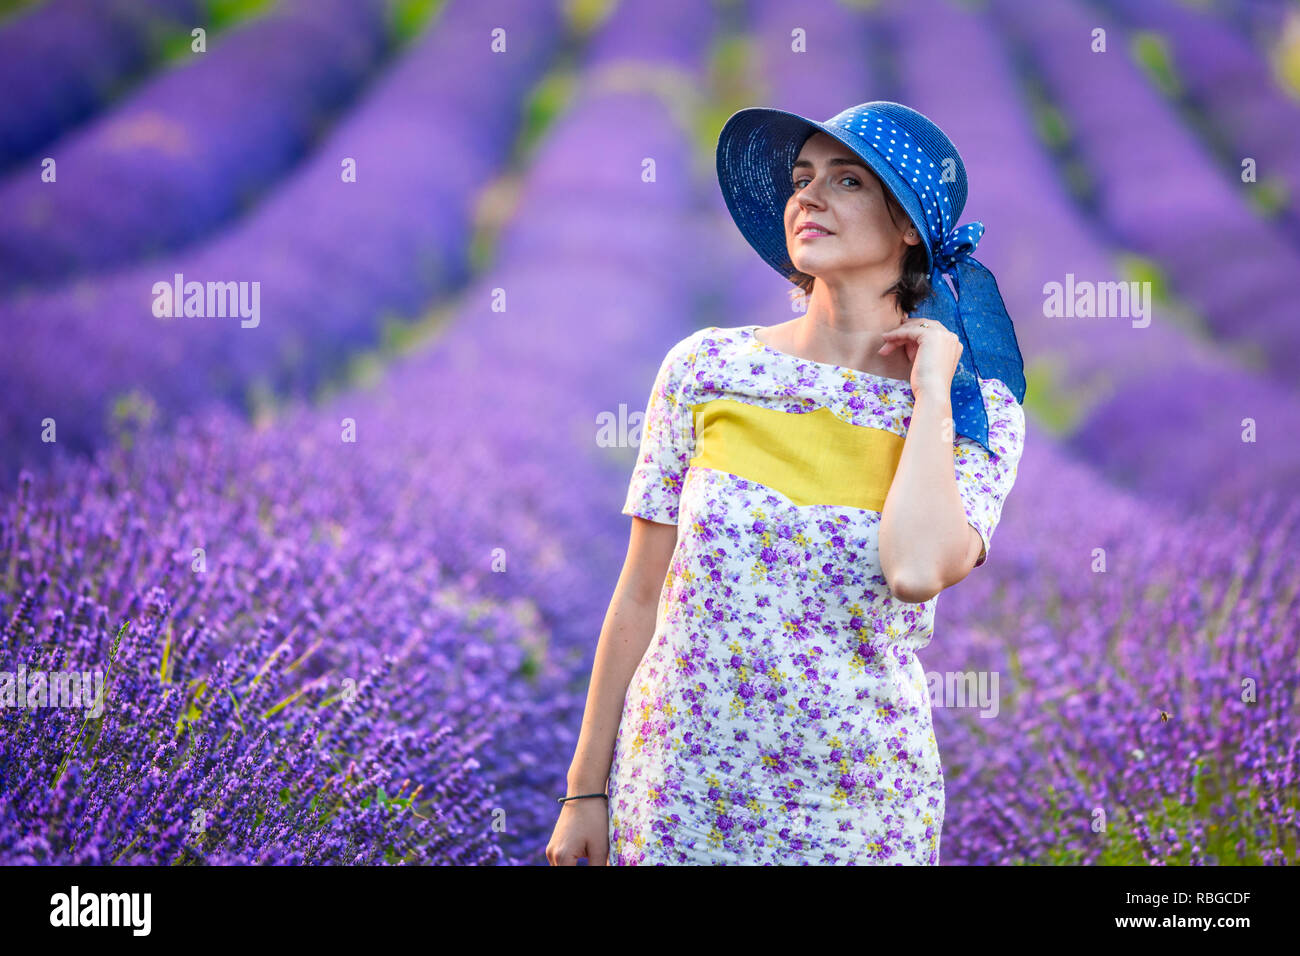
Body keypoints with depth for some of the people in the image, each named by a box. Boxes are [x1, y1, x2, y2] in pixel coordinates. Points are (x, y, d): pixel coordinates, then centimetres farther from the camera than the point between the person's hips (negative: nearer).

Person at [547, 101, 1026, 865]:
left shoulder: (978, 412, -5)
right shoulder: (707, 367, -2)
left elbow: (918, 569, -25)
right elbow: (640, 597, 1)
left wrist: (931, 395, -14)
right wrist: (585, 789, 2)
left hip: (859, 815, 0)